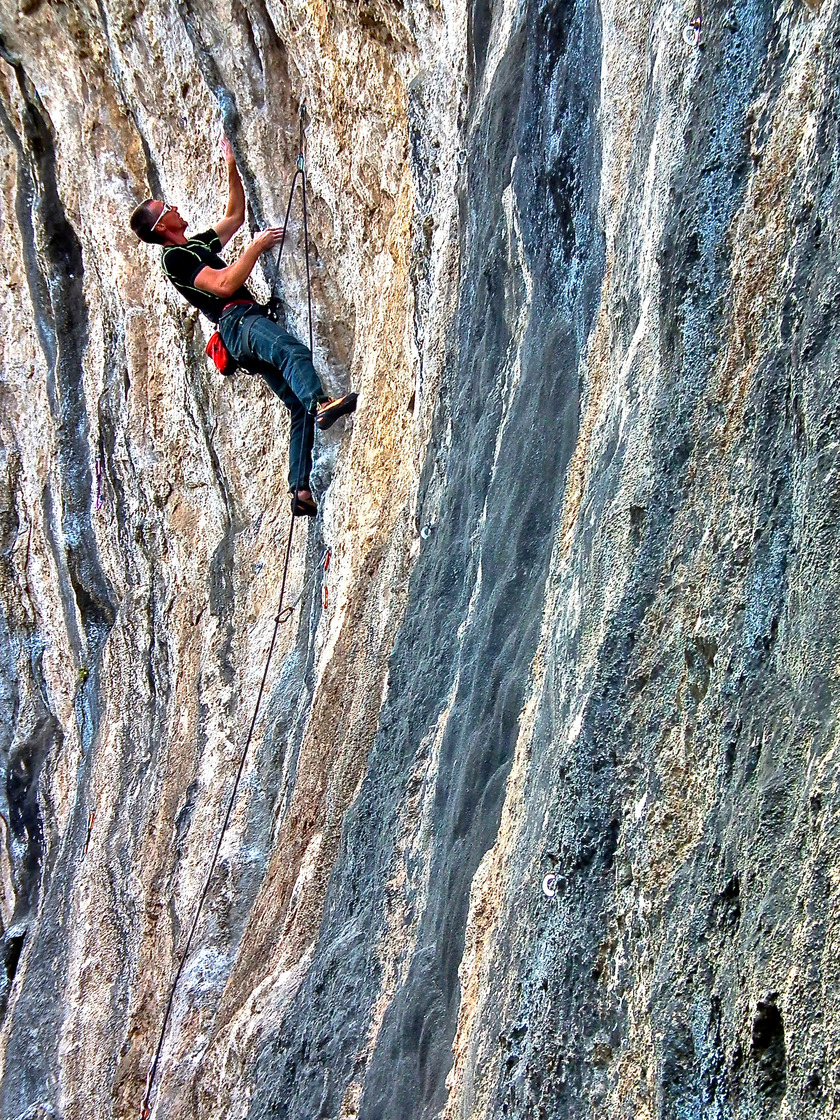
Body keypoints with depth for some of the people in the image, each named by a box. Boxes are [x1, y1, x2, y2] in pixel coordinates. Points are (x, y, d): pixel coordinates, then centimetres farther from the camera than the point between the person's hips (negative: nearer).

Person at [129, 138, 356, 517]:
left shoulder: (198, 245, 30)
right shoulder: (174, 257, 1)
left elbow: (235, 215, 40)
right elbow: (223, 285, -12)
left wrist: (232, 166, 34)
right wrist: (256, 247, -6)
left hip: (254, 323, 9)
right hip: (237, 322, -9)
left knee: (301, 408, -5)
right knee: (292, 350, -40)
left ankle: (301, 491, -12)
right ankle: (321, 403, -66)